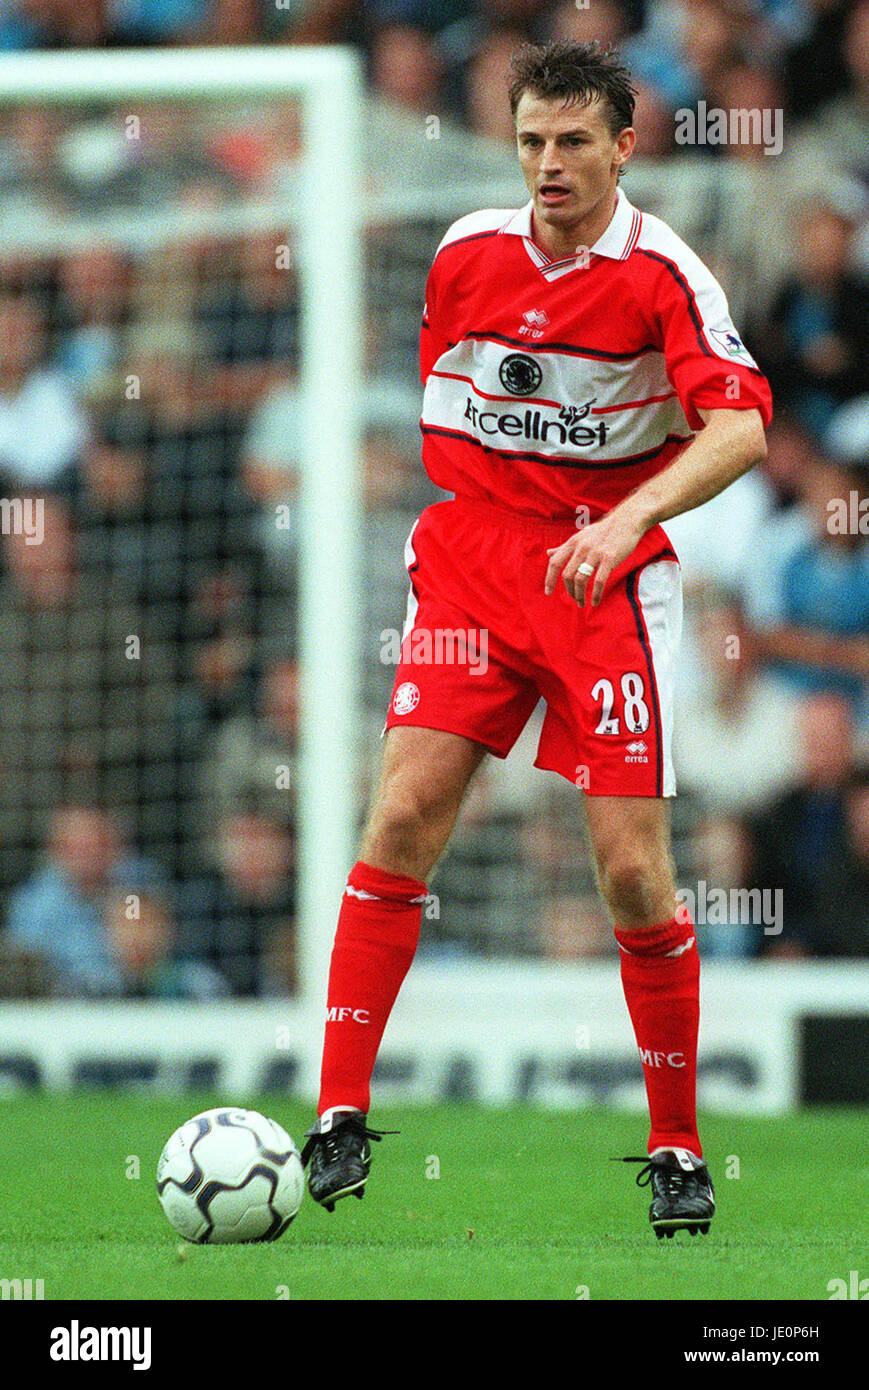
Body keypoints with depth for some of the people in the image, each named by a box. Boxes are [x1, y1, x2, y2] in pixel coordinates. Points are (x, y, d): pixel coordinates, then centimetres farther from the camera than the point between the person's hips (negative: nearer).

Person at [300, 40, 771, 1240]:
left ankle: (678, 1150, 8)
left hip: (609, 580, -3)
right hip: (469, 562, 3)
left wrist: (627, 519, -36)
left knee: (633, 871, -7)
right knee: (403, 818, -11)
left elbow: (740, 427, -23)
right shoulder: (465, 255, 5)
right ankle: (341, 1117, -8)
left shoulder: (662, 273, -9)